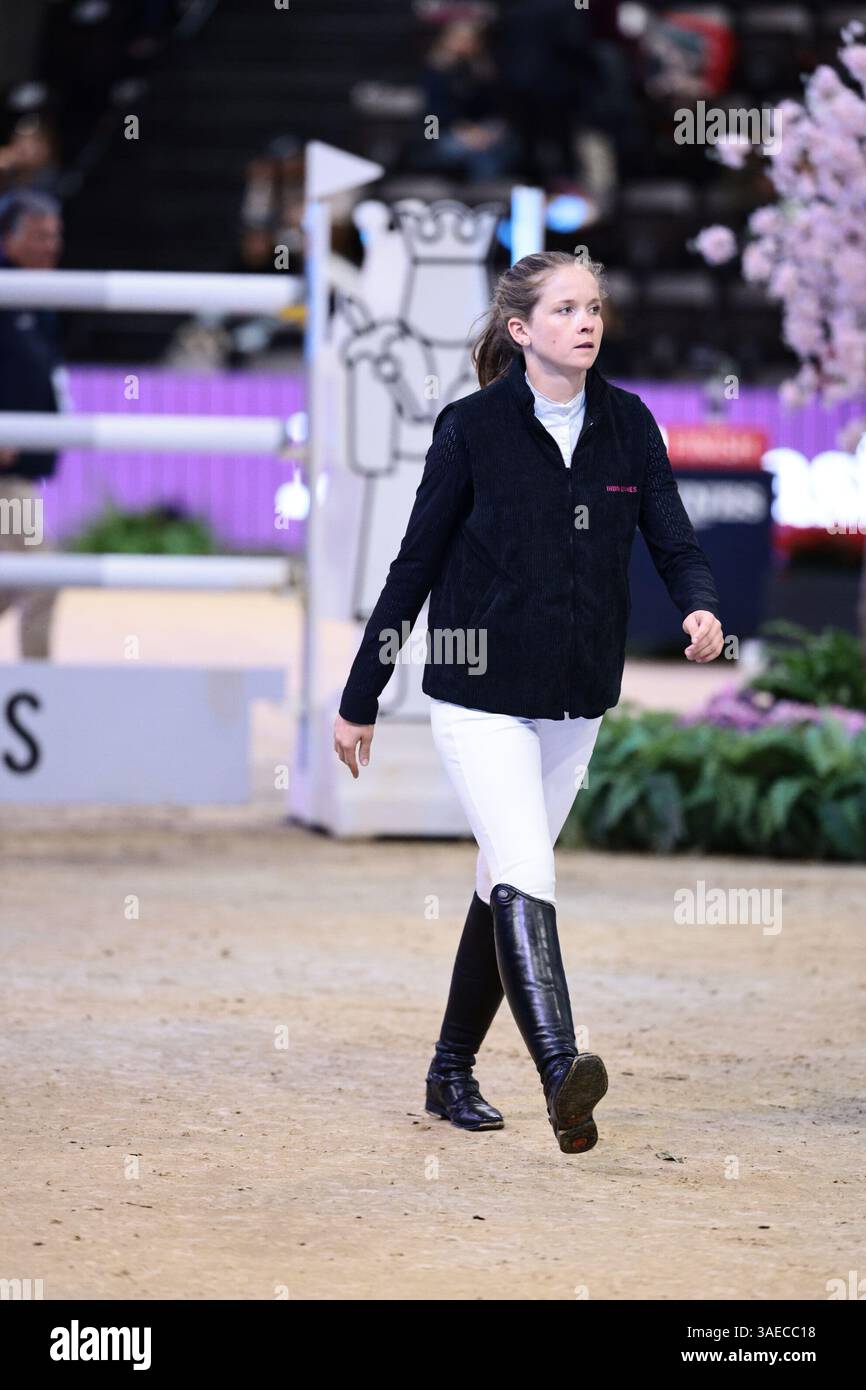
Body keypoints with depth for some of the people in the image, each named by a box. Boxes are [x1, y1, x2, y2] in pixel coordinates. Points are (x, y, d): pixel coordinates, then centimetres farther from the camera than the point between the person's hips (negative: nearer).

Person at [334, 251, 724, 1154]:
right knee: (525, 877, -20)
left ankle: (452, 1073, 28)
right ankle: (561, 1074, -34)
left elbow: (674, 541, 3)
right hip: (480, 694, -5)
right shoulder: (473, 426, -7)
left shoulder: (629, 425, 4)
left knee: (508, 884, 14)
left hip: (576, 702, 5)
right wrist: (361, 699, 0)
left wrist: (700, 609, -21)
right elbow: (416, 562, -3)